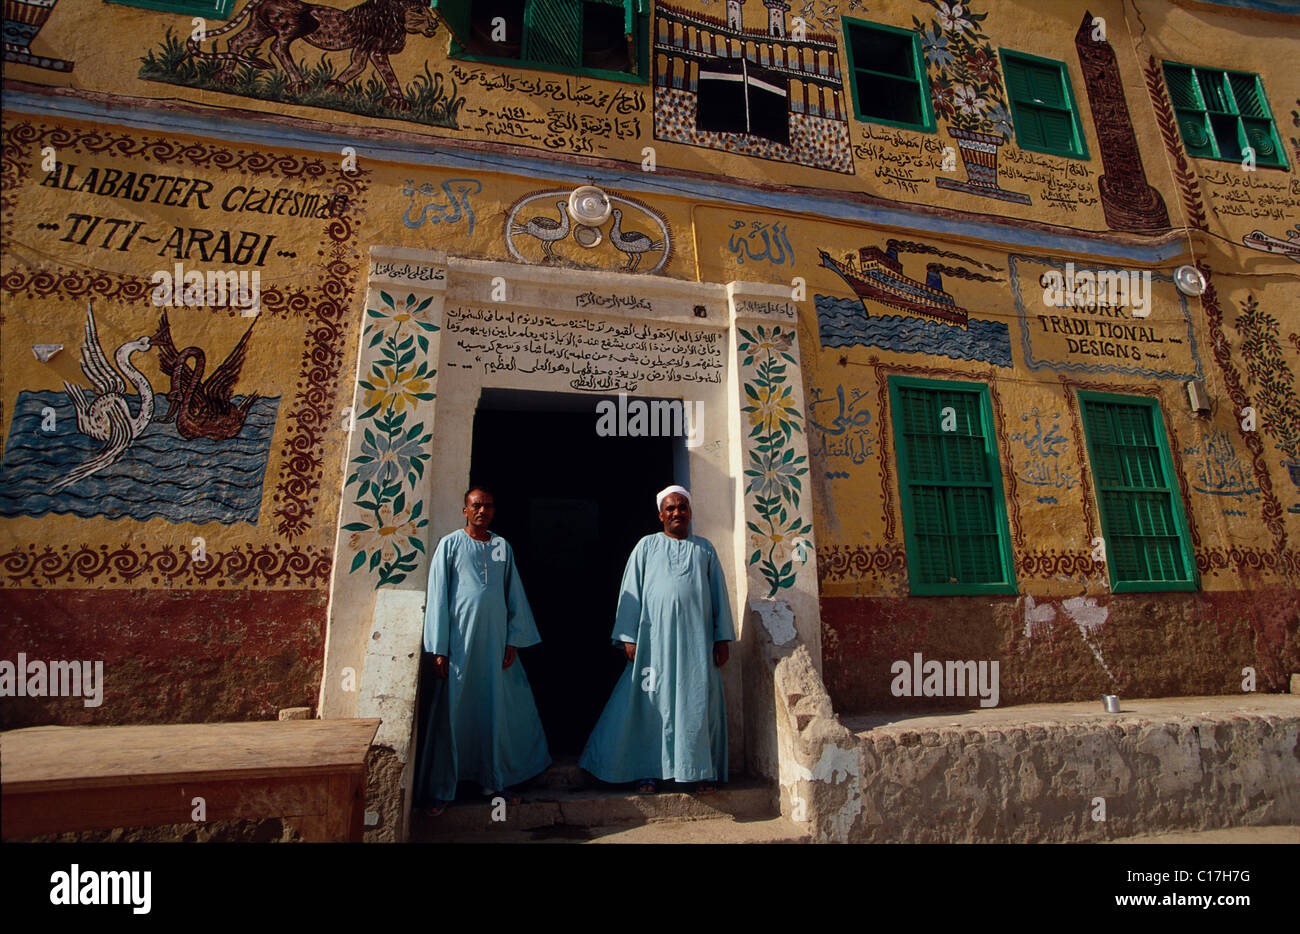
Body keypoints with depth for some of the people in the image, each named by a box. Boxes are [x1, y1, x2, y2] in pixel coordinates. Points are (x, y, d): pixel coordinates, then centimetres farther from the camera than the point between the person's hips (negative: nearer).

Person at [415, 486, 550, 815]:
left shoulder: (502, 546, 10)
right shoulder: (450, 544, 0)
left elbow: (514, 594, 11)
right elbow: (437, 597, -2)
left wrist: (512, 640, 6)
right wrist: (439, 649, -7)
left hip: (496, 639, 3)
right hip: (460, 639, -3)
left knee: (498, 708, 9)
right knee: (452, 711, 3)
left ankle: (495, 781, 26)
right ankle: (440, 790, 18)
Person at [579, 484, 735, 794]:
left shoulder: (704, 548, 11)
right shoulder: (647, 546, 6)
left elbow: (719, 594, 11)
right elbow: (631, 592, 3)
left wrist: (722, 638, 5)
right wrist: (629, 636, -3)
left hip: (696, 638, 1)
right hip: (656, 637, -1)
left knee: (699, 704, 4)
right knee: (652, 702, 3)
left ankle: (703, 770, 18)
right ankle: (647, 771, 16)